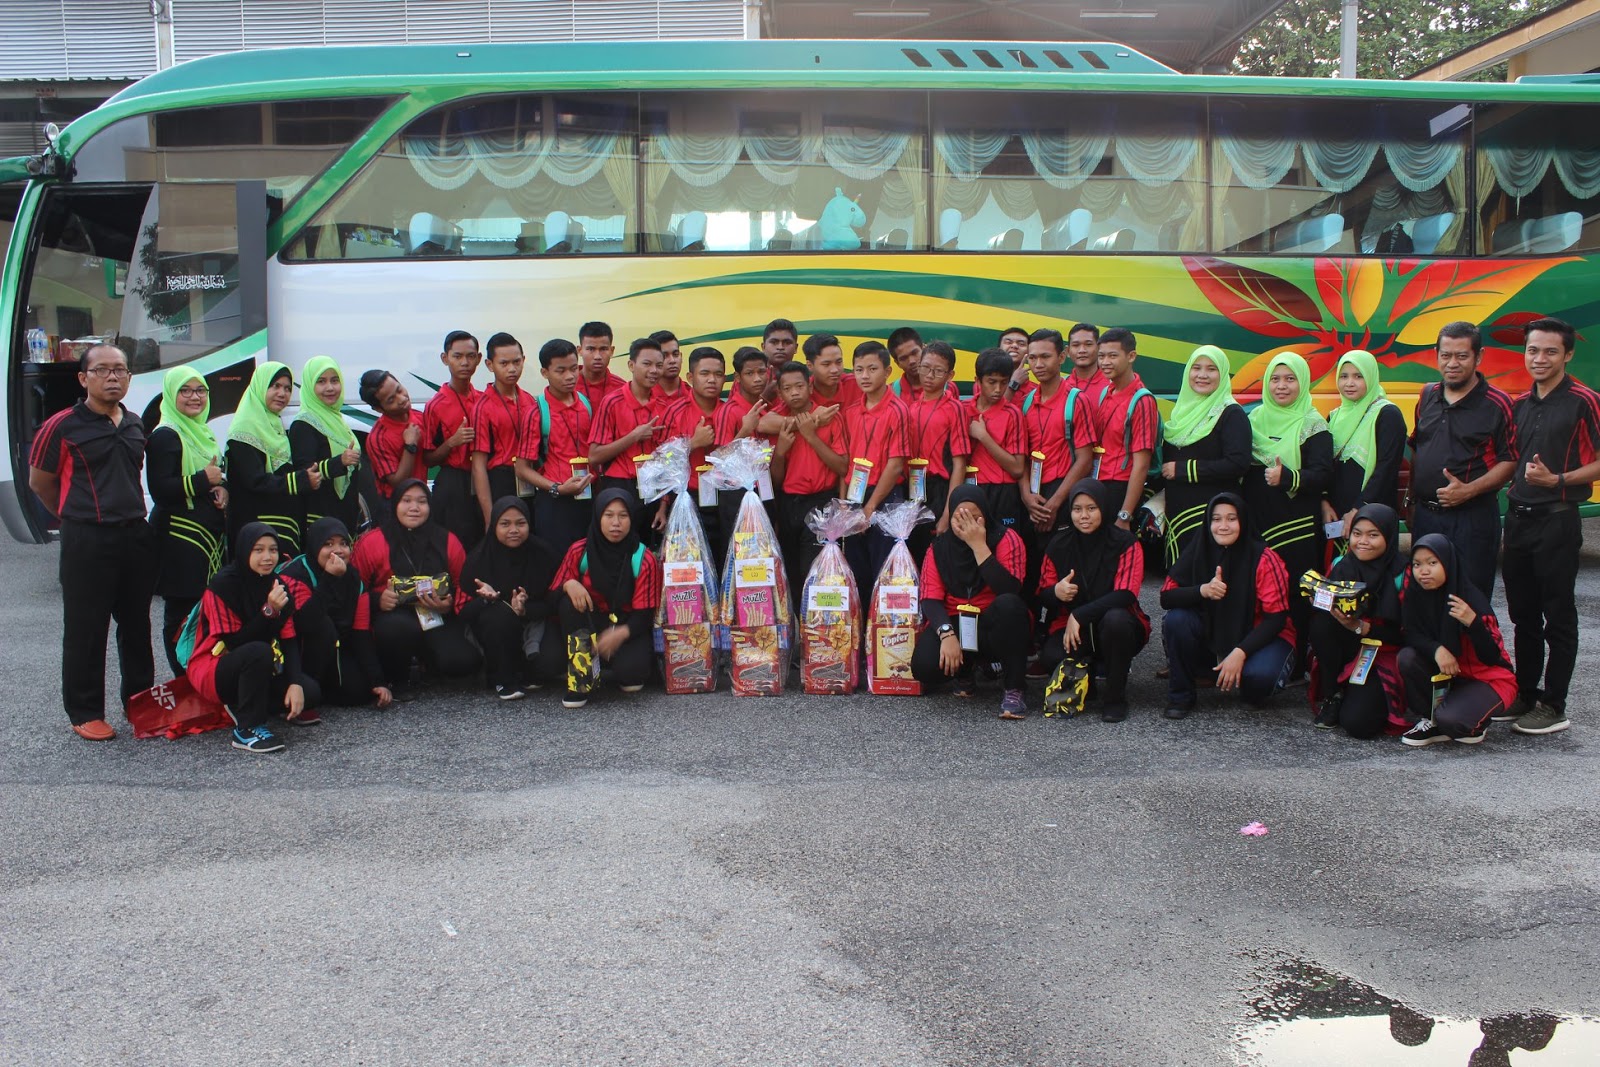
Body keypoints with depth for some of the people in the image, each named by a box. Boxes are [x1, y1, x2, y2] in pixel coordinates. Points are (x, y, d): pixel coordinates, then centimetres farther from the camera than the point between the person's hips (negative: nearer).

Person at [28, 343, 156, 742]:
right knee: (86, 629, 1)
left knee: (136, 624, 13)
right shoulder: (62, 427, -8)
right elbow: (39, 482, 2)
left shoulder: (135, 425, 10)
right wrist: (77, 517, 9)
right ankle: (85, 713, 12)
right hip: (87, 540, -5)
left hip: (136, 535, 6)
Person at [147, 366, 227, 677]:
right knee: (181, 615, -3)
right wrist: (203, 480, -15)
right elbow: (159, 490, -17)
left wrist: (223, 489, 7)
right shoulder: (165, 435, -8)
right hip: (180, 540, -8)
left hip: (210, 535, 8)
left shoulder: (203, 432, 19)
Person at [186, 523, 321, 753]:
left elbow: (289, 641, -4)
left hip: (258, 669, 6)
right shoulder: (222, 586, -18)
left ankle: (242, 704, 6)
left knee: (310, 692, -16)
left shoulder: (279, 586, -1)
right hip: (212, 671, -6)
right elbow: (233, 643, -22)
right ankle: (247, 728, -24)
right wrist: (269, 611, -32)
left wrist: (295, 683, -19)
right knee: (258, 652, -37)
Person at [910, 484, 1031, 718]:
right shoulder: (939, 547, 0)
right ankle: (964, 672, 12)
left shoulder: (1006, 539, -8)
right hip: (954, 624, 2)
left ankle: (1013, 690, -19)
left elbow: (1009, 591, -25)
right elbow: (930, 600, -8)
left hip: (996, 628, -2)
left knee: (1009, 604, -35)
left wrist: (979, 546, -26)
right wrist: (946, 633, -27)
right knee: (924, 666, -28)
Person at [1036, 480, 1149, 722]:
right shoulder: (1058, 544, 0)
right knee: (1051, 656, -30)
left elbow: (1125, 594, -18)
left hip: (1116, 624, -2)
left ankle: (1116, 698, -16)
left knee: (1115, 619, -38)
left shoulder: (1125, 543, -9)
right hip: (1070, 626, 2)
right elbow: (1043, 593, 5)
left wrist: (1079, 615, -25)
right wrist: (1056, 592, -21)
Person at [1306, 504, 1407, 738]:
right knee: (1320, 620, -27)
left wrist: (1360, 627, -26)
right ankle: (1332, 697, -10)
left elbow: (1403, 635, -12)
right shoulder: (1340, 565, -2)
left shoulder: (1401, 576, -12)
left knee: (1357, 723, -26)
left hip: (1383, 660, -4)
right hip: (1344, 654, 4)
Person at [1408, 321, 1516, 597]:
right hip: (1425, 513, 5)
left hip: (1472, 515, -5)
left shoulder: (1497, 404, -7)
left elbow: (1510, 461, -9)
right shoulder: (1427, 396, 9)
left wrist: (1469, 490, -21)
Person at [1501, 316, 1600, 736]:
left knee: (1557, 617, 0)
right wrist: (1516, 480, 6)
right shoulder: (1521, 404, 12)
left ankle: (1553, 706, 7)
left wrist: (1557, 480, -21)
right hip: (1518, 518, 7)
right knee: (1522, 615, 13)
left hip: (1557, 520, -7)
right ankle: (1525, 694, 23)